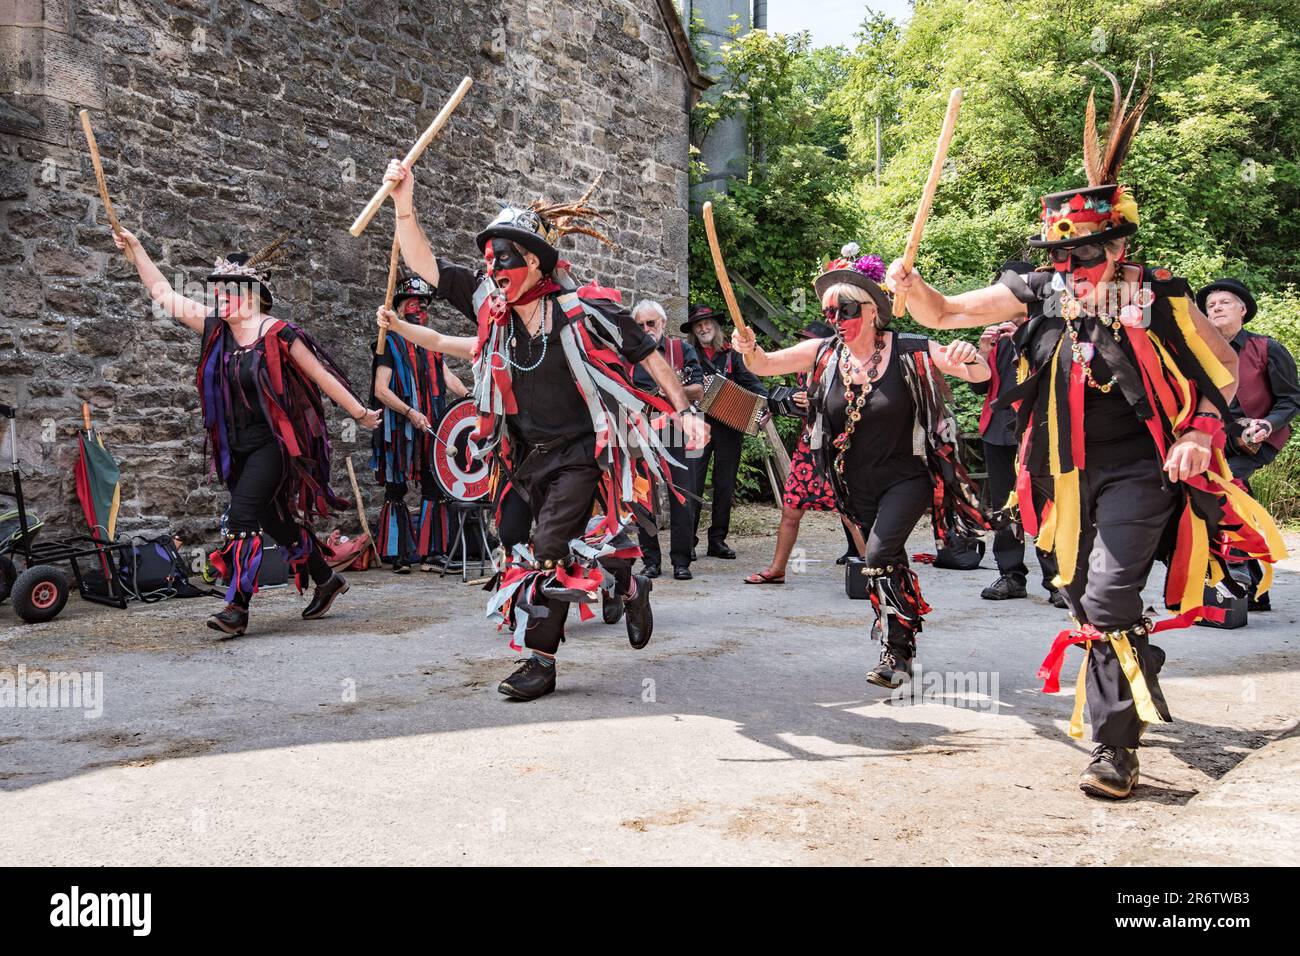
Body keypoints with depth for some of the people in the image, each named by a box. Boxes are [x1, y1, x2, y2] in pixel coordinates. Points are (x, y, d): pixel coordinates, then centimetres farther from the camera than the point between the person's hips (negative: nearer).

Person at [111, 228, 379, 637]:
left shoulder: (278, 335, -12)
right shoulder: (215, 328, 5)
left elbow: (322, 377, -5)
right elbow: (163, 293, 12)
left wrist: (361, 413, 0)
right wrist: (135, 248, 9)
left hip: (272, 444, -7)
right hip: (236, 449, 7)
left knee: (241, 515, -17)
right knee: (275, 520, 15)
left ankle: (237, 607, -11)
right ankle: (326, 580, 32)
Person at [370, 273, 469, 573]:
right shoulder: (390, 344, -2)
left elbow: (447, 376, 14)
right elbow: (380, 390, -9)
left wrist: (467, 395, -5)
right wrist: (410, 412, -20)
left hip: (431, 428, 6)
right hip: (399, 429, -6)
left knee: (433, 488, 4)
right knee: (396, 491, 0)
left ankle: (430, 554, 8)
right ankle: (399, 555, 4)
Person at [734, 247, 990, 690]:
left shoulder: (909, 351, -14)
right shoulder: (824, 353, -4)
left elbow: (981, 375, -14)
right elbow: (764, 365, -7)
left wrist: (968, 358, -38)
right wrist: (749, 349, -31)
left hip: (907, 477, -4)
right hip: (858, 485, 5)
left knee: (879, 554, -22)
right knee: (890, 560, 18)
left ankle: (896, 651, -7)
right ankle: (907, 637, 39)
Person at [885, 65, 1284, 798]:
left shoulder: (1158, 300, -12)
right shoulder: (1036, 294, -4)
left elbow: (1225, 364, 0)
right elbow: (943, 313, -2)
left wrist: (1202, 433, -13)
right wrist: (912, 284, -22)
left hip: (1139, 469, -5)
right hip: (1070, 475, 5)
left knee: (1109, 598, -17)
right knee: (1084, 594, 17)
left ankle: (1117, 748, -6)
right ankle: (1132, 689, 43)